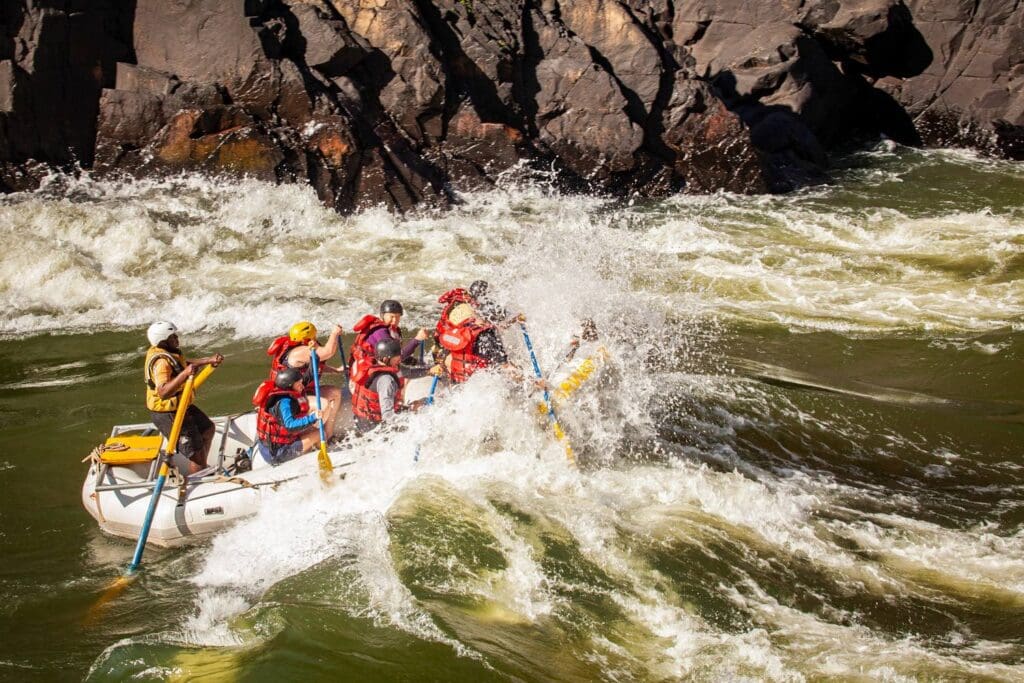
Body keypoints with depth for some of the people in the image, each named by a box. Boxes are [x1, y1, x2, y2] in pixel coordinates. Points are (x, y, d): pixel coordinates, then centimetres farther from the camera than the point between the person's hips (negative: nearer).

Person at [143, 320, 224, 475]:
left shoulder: (165, 352, 1)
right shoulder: (161, 361, -29)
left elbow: (185, 363, 18)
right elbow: (163, 392, -43)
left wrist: (209, 360, 9)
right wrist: (185, 374, -50)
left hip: (179, 406, 11)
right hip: (168, 414, -11)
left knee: (208, 429, 27)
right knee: (195, 454, -7)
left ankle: (202, 468, 41)